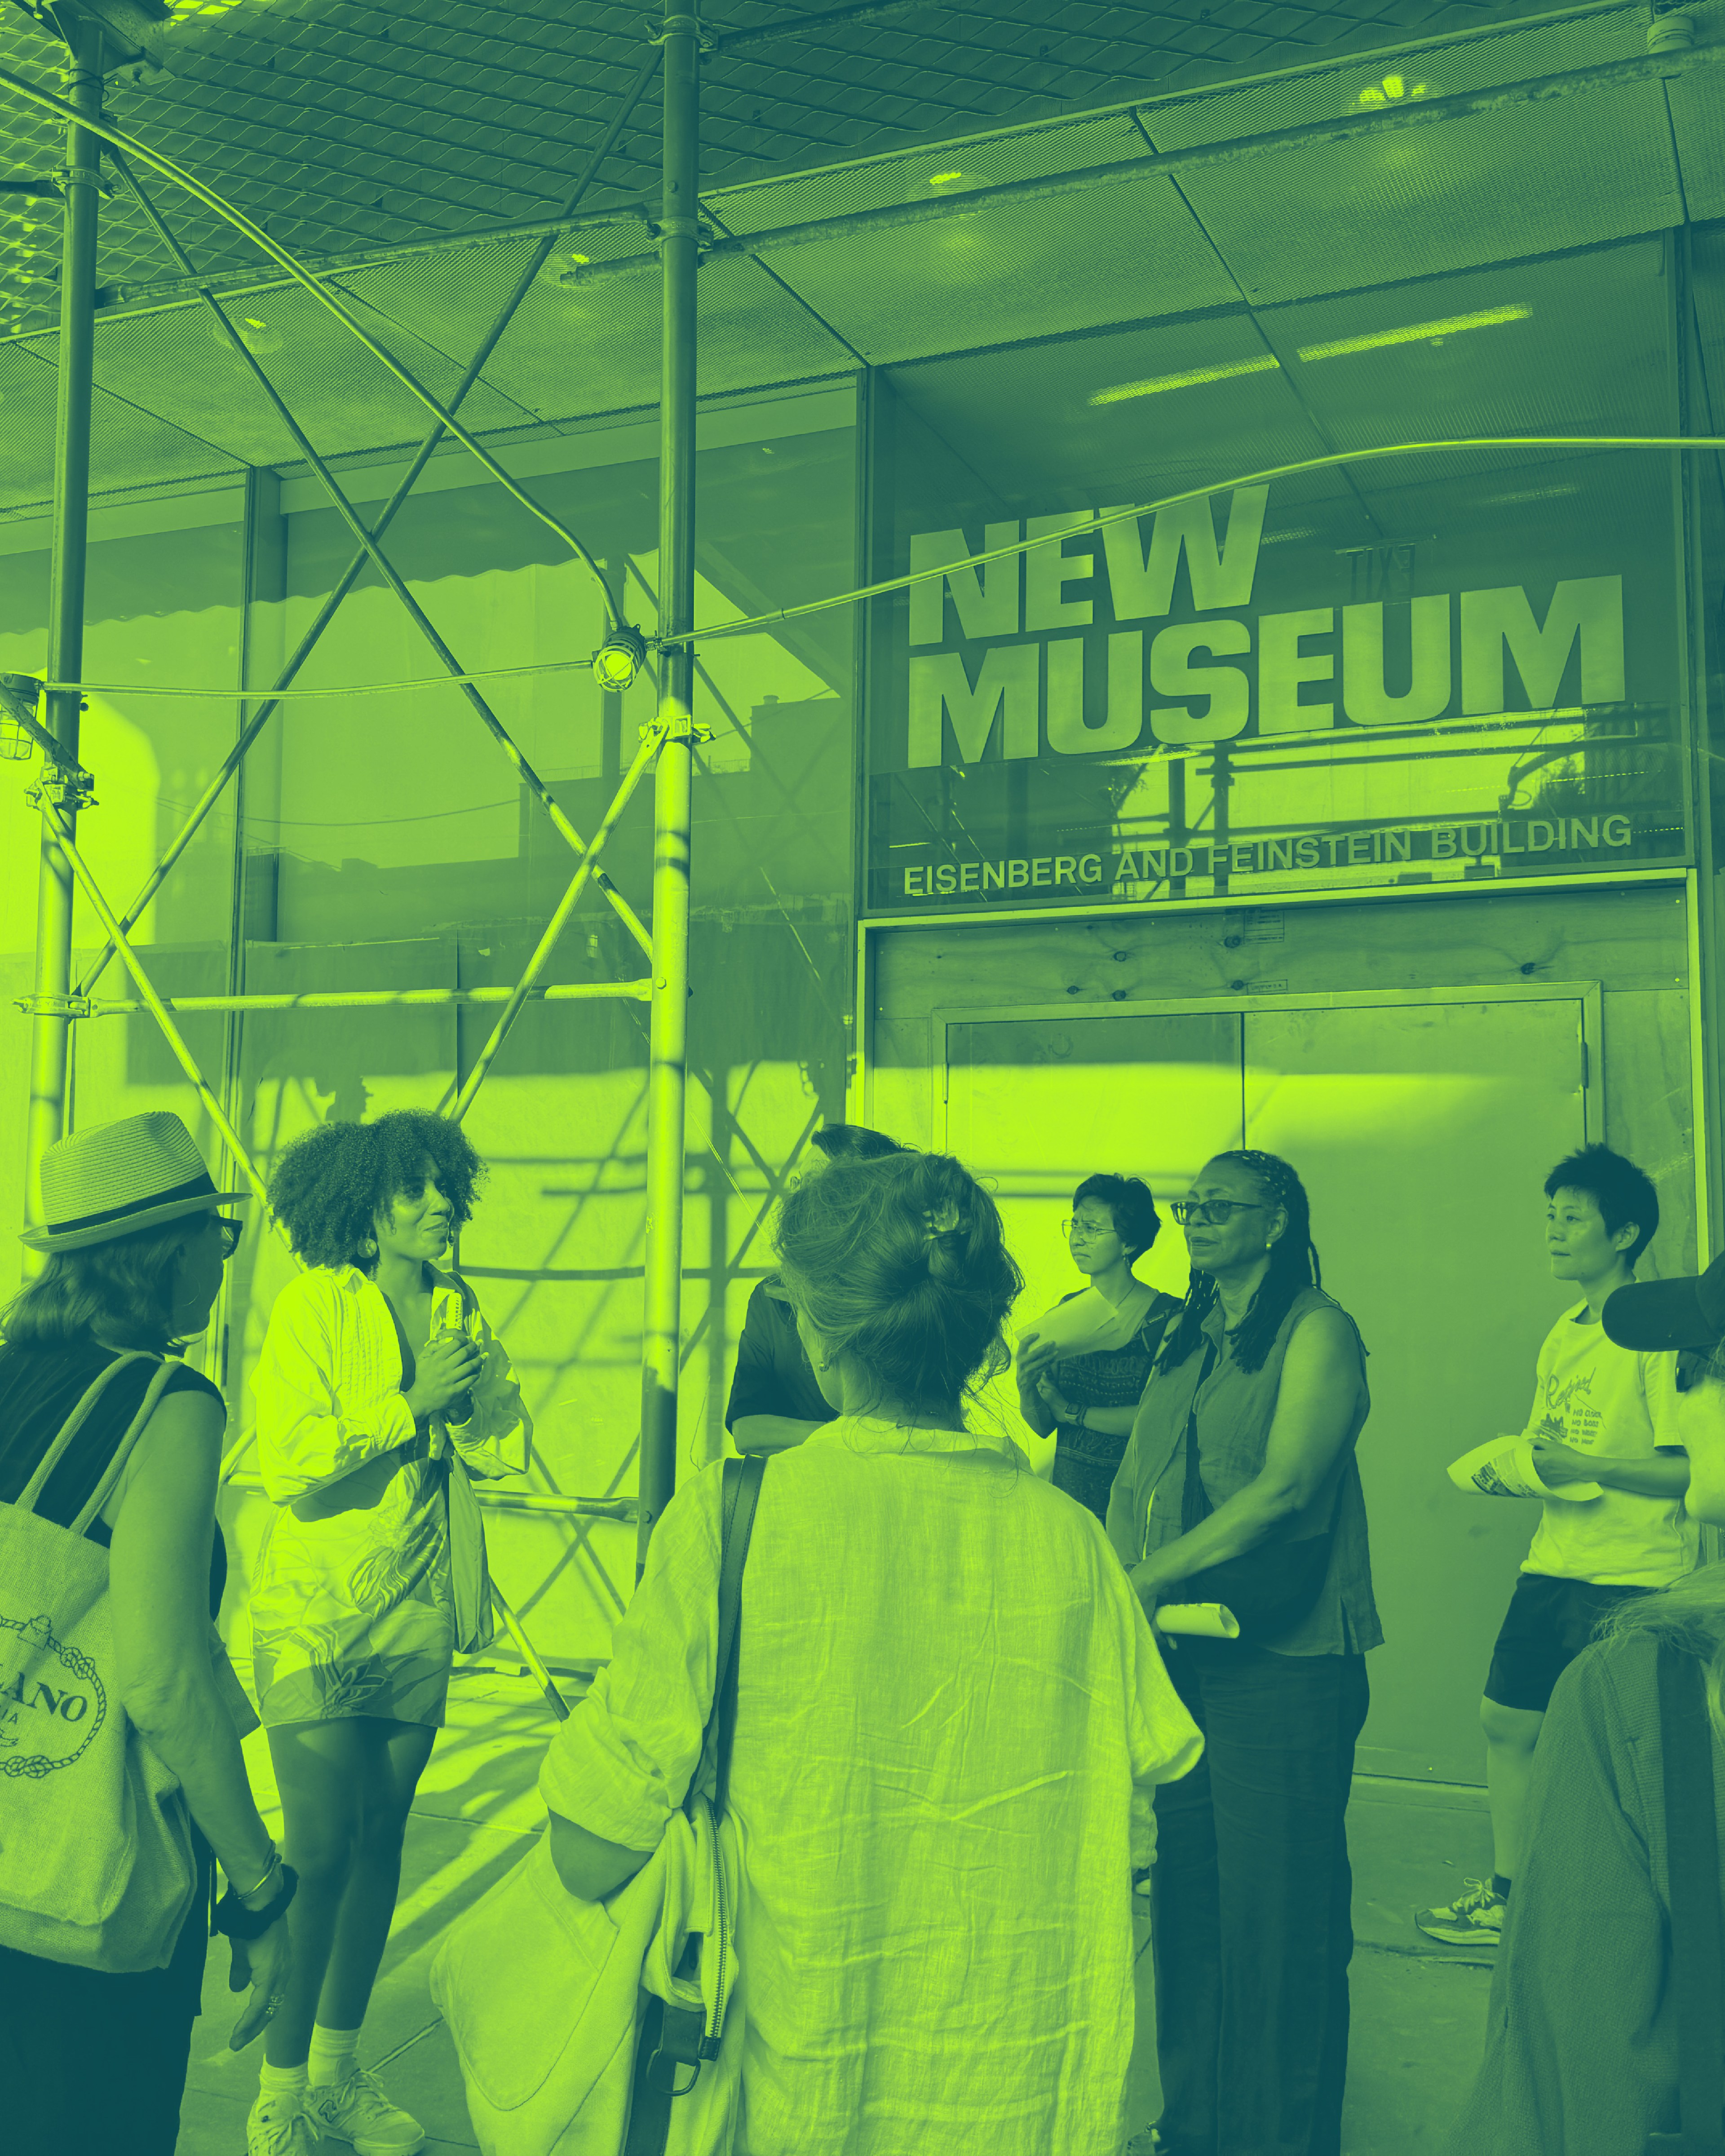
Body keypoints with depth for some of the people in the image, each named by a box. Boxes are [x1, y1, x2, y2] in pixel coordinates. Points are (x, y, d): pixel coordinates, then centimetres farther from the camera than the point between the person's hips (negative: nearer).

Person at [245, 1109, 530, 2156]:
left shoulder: (462, 1311, 5)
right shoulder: (313, 1308, -11)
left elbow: (505, 1451, 1)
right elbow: (290, 1465, -19)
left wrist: (474, 1378, -15)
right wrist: (413, 1407, -20)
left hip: (419, 1617, 6)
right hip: (316, 1615, -5)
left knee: (381, 1838, 13)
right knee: (321, 1851, -6)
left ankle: (339, 2068, 28)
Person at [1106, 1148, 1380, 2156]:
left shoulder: (1318, 1329, -7)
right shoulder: (1186, 1342, 16)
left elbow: (1286, 1486, -17)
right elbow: (1135, 1480, 15)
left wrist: (1149, 1578, -19)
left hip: (1285, 1664, -7)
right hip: (1182, 1655, 7)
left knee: (1279, 1913, 0)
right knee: (1187, 1900, 14)